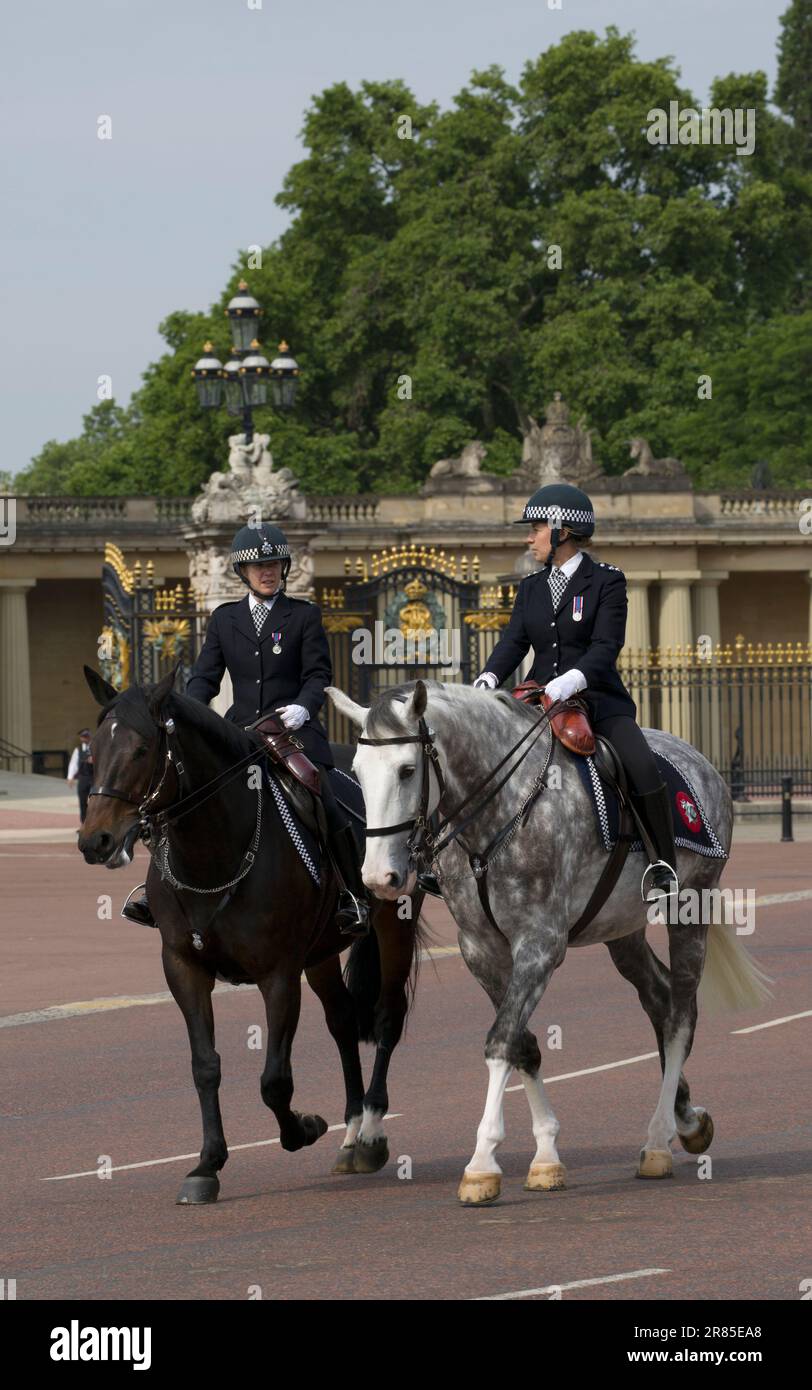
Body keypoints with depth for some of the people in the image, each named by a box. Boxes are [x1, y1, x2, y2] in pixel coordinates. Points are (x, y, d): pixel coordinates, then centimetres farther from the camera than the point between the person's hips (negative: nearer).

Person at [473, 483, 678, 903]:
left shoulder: (606, 581, -3)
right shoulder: (531, 588, 13)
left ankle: (663, 866, -17)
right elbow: (513, 642, 1)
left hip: (600, 702, -5)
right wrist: (489, 678, -21)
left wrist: (573, 680, -34)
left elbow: (606, 647, -15)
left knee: (643, 769, -28)